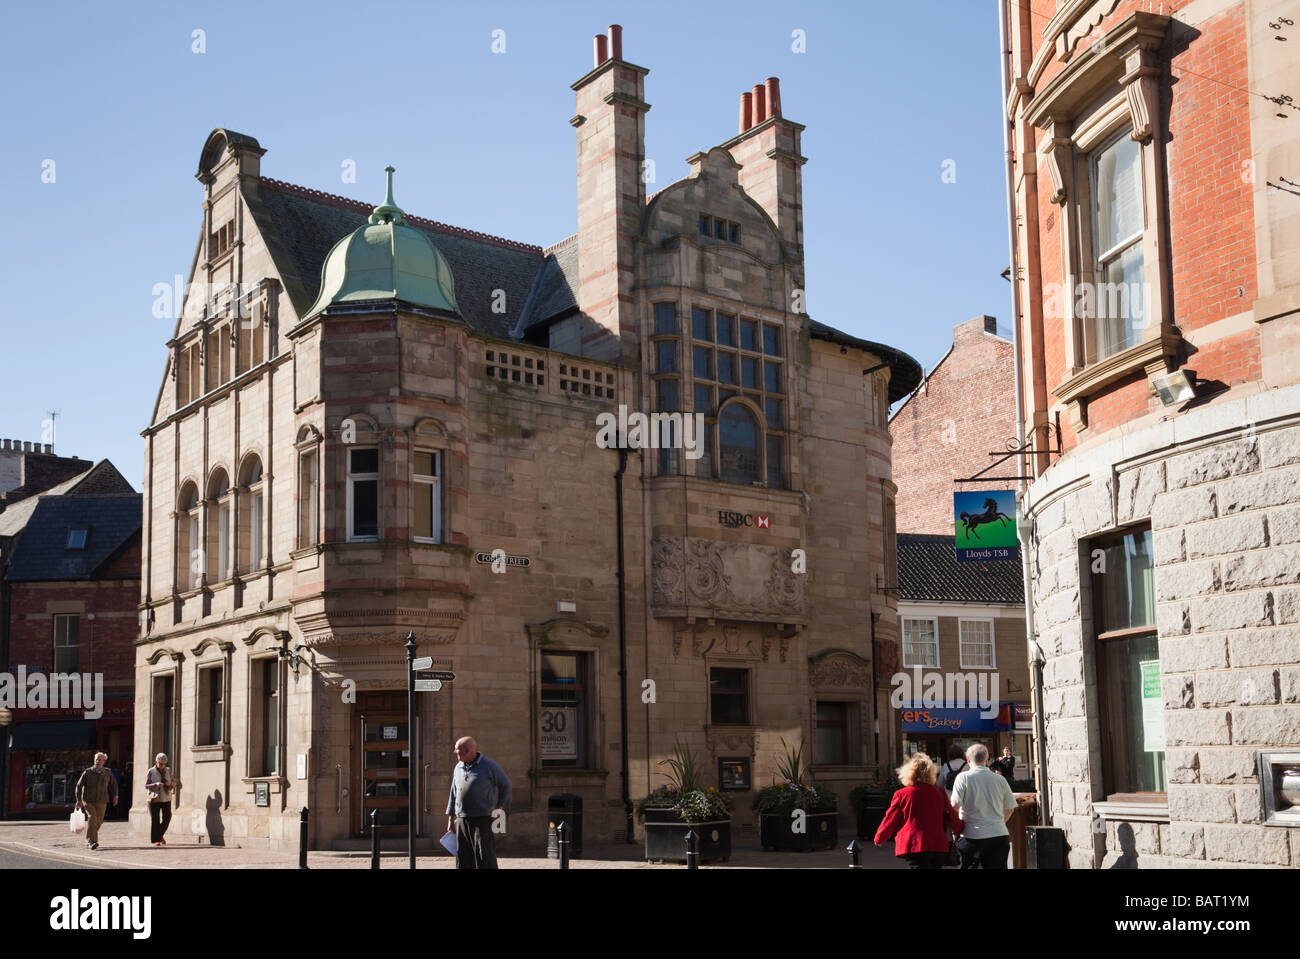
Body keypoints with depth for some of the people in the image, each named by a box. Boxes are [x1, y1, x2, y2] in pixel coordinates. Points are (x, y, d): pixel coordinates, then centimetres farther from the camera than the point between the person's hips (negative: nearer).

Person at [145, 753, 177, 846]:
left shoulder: (168, 771, 8)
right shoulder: (151, 772, -2)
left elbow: (175, 782, 13)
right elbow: (146, 785, -5)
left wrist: (171, 783, -10)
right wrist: (155, 784, -22)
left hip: (166, 799, 3)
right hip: (155, 799, -3)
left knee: (167, 817, -1)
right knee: (155, 820, -3)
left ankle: (160, 835, 23)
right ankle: (156, 840, 4)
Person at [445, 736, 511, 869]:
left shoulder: (488, 766, -3)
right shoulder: (458, 768, 13)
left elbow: (505, 785, 6)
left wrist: (500, 807, 1)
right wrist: (450, 818, 17)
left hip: (482, 819, -5)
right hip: (461, 821, 5)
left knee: (485, 858, -8)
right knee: (463, 859, 6)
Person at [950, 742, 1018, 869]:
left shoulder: (963, 778, -5)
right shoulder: (1000, 779, 6)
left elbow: (955, 805, -12)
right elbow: (1010, 809, 14)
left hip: (972, 836, -3)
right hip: (1000, 835, 3)